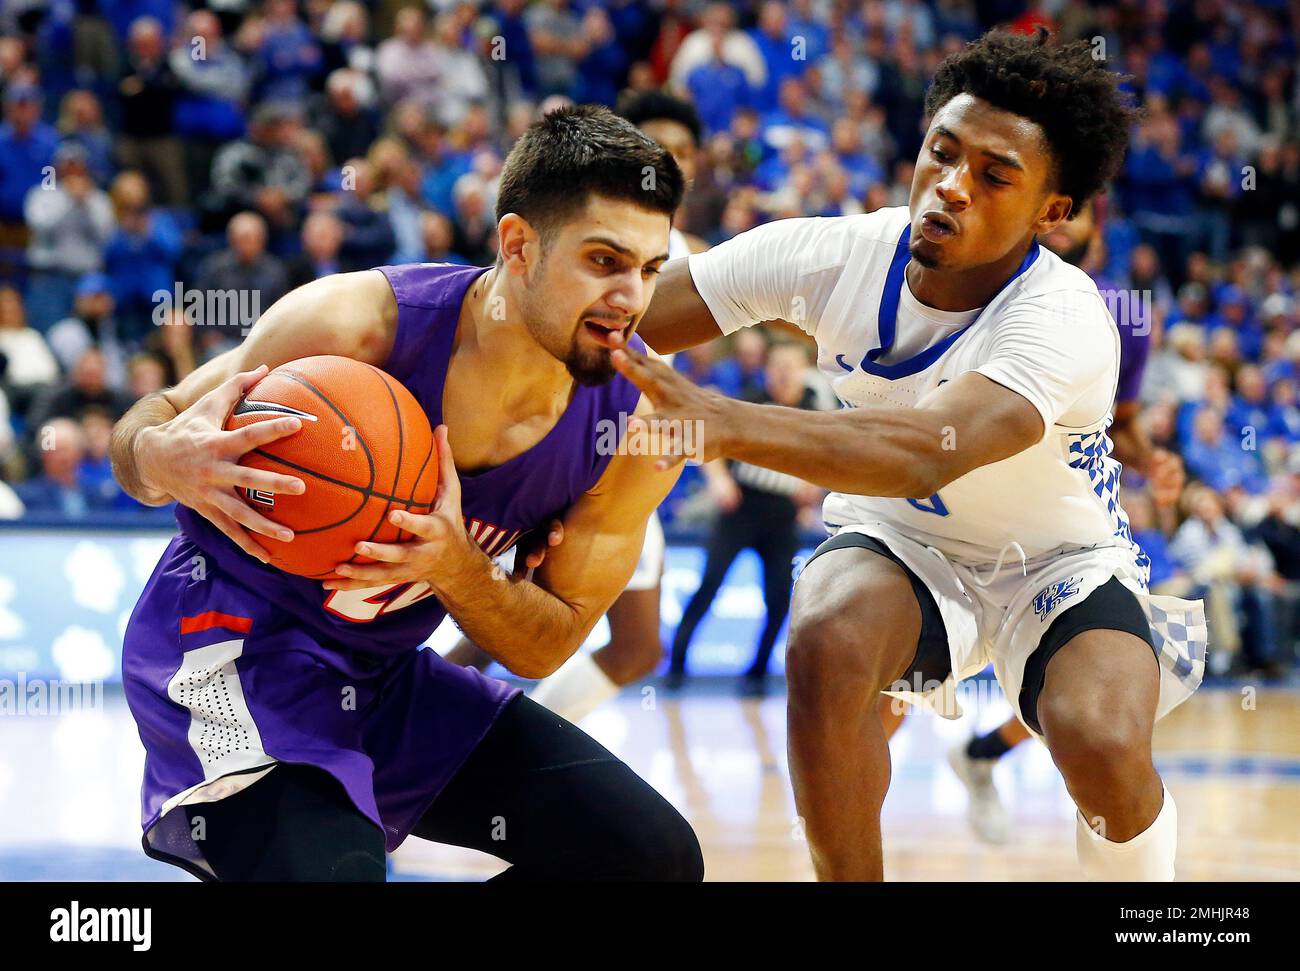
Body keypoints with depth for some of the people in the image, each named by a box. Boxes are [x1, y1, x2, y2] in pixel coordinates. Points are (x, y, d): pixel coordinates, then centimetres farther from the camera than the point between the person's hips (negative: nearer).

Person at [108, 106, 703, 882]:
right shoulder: (356, 324, -23)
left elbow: (546, 645, -3)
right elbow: (147, 429, -9)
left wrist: (458, 568, -27)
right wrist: (169, 460, -36)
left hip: (387, 675, 6)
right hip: (231, 642, -6)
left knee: (655, 856, 0)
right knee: (332, 867, -31)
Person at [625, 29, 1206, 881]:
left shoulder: (1065, 322, -33)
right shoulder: (833, 255, -19)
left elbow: (928, 454, -51)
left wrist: (722, 423, -64)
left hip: (1058, 560, -2)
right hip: (899, 538, 3)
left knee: (1106, 750, -30)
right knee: (825, 646, -33)